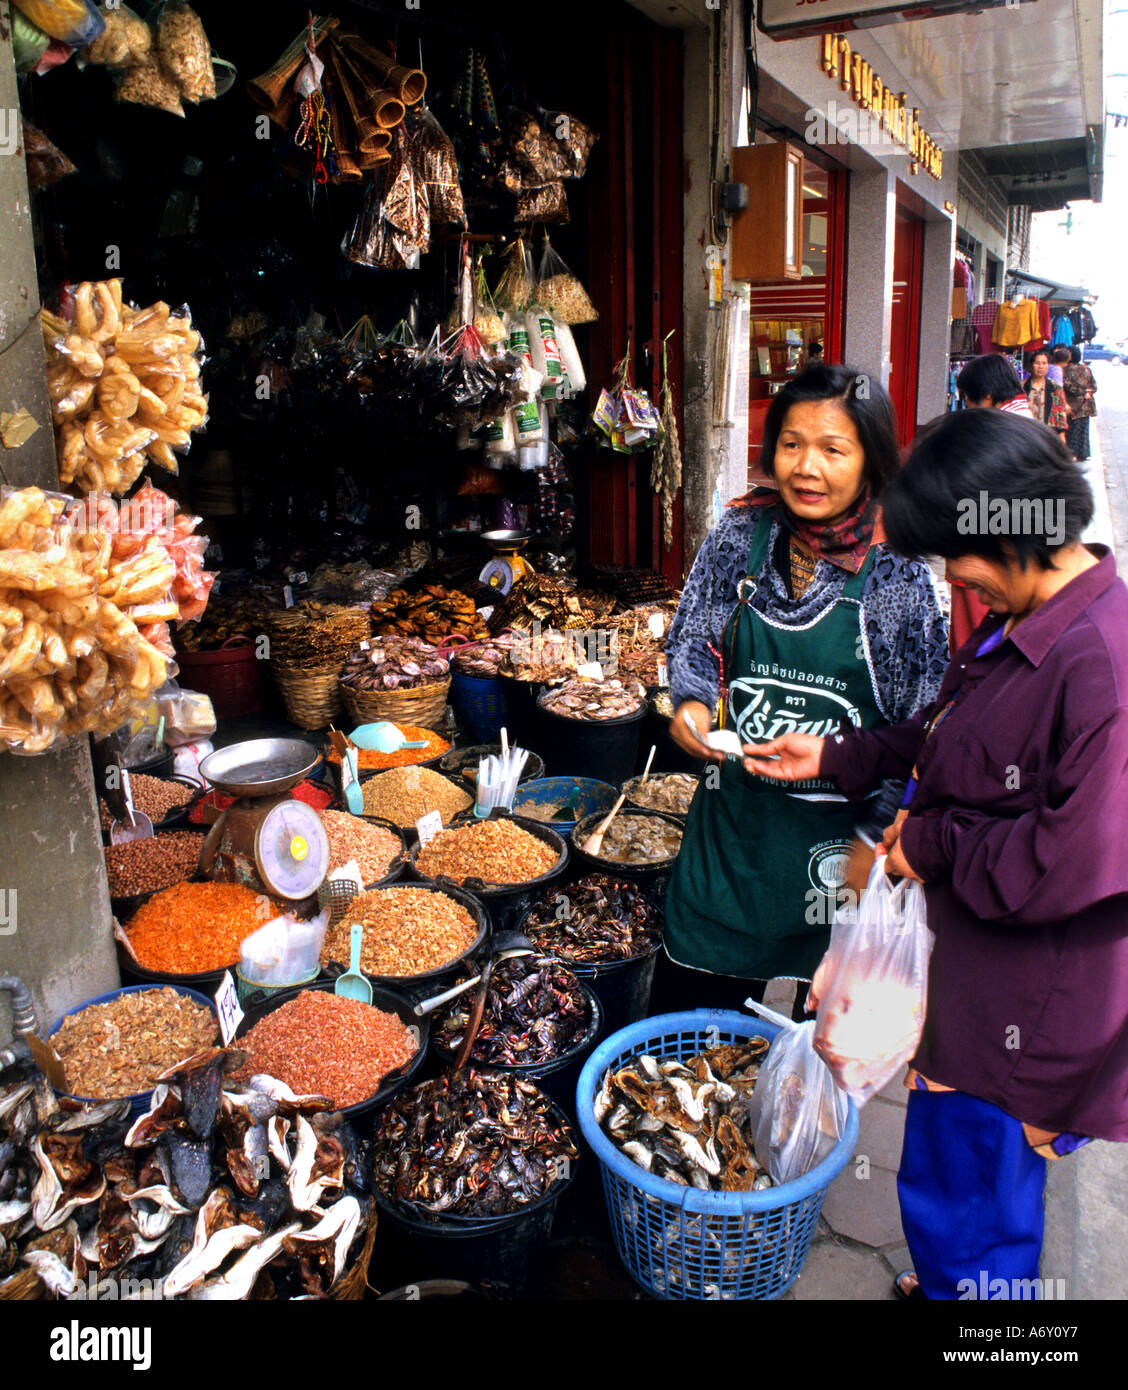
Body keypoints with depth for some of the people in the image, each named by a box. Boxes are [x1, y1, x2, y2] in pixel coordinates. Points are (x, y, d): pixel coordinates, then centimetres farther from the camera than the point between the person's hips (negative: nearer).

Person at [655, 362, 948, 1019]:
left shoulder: (897, 575, -14)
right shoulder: (740, 536, -6)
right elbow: (693, 636, 10)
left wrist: (875, 838, -8)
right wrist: (692, 701, -10)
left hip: (837, 832, -2)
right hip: (735, 812, 3)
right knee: (689, 995, 15)